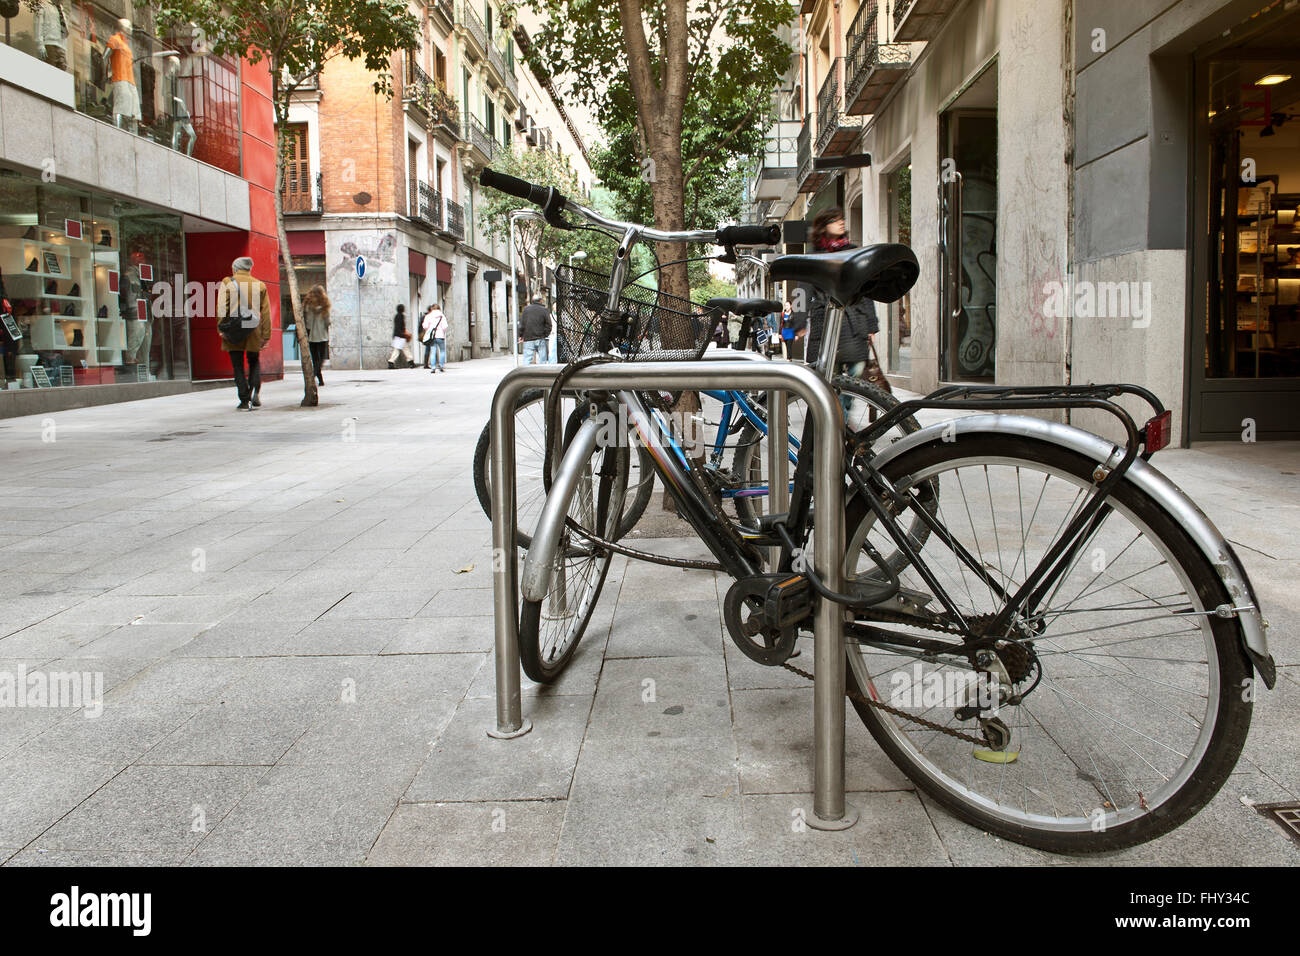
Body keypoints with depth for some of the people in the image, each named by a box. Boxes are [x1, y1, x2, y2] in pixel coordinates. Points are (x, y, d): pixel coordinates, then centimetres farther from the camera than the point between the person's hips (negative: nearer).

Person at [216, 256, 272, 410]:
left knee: (238, 366, 5)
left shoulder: (228, 283, 2)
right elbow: (266, 312, 6)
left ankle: (244, 401, 2)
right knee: (254, 362, 17)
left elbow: (221, 308, -6)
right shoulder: (260, 285, 8)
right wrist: (266, 335, 8)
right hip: (254, 330, 2)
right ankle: (256, 394, -4)